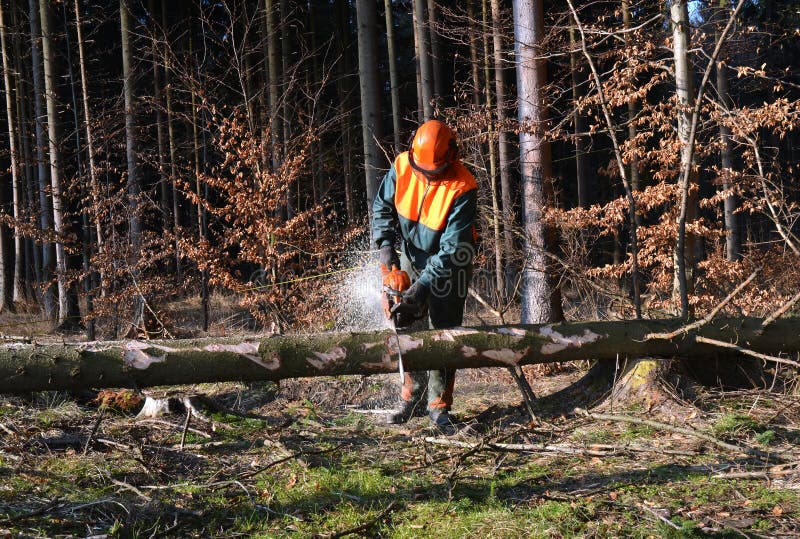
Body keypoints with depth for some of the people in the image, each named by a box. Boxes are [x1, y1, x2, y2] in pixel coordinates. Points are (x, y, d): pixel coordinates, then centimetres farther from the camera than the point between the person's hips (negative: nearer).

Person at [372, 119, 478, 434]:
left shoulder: (462, 188, -30)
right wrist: (386, 245, -15)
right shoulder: (402, 166, -16)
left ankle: (439, 407, 2)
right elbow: (382, 206, -1)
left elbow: (452, 247, -30)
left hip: (449, 265, -4)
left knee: (444, 331, -5)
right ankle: (412, 398, 13)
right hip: (412, 255, 4)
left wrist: (422, 286, -33)